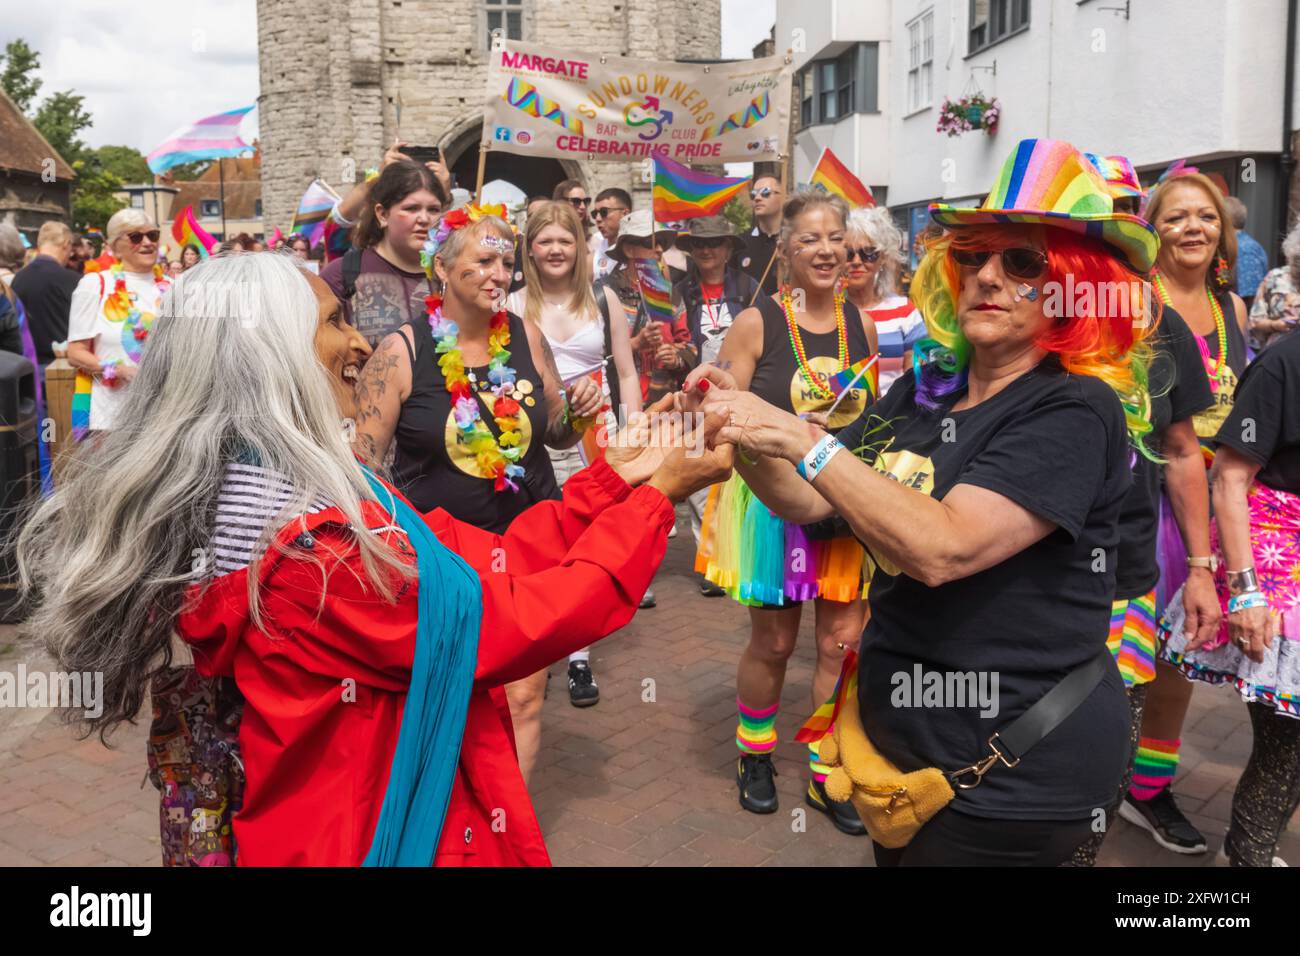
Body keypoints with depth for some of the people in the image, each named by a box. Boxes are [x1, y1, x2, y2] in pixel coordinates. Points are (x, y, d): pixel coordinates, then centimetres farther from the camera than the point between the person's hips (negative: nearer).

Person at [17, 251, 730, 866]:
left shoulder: (262, 488, 2)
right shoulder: (299, 535, -27)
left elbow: (485, 560, 1)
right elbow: (509, 623, -23)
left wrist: (611, 479, -1)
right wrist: (655, 498, -14)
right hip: (384, 837, -9)